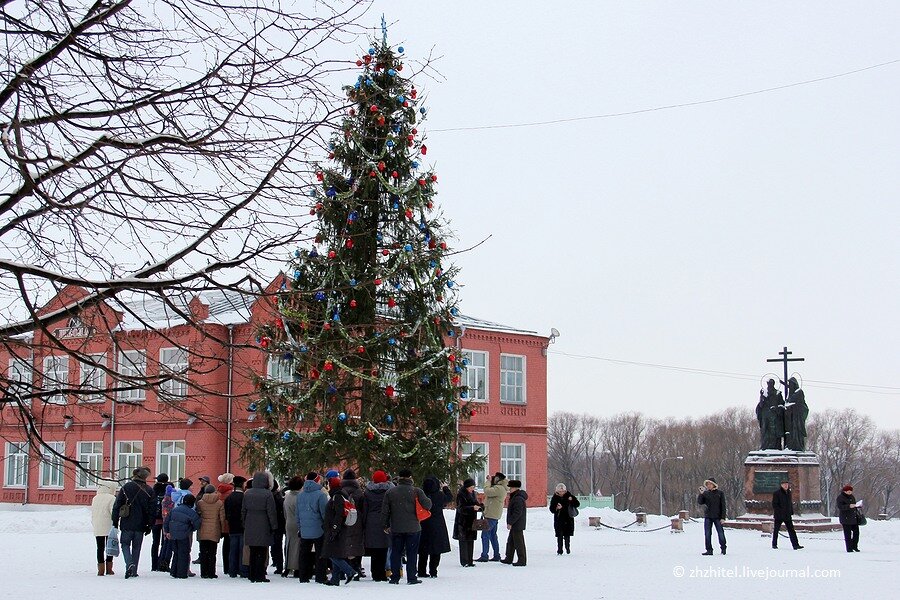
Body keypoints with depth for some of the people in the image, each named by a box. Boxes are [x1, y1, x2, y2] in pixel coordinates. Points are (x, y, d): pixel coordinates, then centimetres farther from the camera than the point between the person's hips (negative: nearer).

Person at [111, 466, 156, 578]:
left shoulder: (126, 487, -3)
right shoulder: (149, 491, 0)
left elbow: (117, 506, -3)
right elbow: (151, 510, 2)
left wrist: (115, 522, 3)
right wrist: (149, 526, 10)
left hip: (127, 524, -1)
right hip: (140, 525, 1)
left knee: (125, 544, 9)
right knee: (136, 548, 12)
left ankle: (129, 564, -15)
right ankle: (134, 571, 11)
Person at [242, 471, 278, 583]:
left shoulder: (247, 493, 5)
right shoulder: (267, 494, -11)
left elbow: (243, 511, 10)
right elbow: (271, 512, -10)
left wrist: (245, 525, 18)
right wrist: (274, 527, -2)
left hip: (250, 528, 5)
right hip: (263, 528, -5)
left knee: (253, 553, 10)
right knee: (261, 553, 0)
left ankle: (252, 576, 13)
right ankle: (260, 576, 0)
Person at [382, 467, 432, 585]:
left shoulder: (390, 492, 1)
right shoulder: (416, 491, -8)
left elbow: (385, 511, 3)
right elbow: (427, 505, -8)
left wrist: (385, 525, 12)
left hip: (395, 529, 2)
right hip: (413, 528, -2)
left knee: (395, 553, 10)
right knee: (412, 553, 4)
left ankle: (394, 577, 11)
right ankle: (411, 578, 4)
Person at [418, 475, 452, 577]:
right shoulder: (439, 495, -13)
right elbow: (450, 497, 6)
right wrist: (445, 488, 20)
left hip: (423, 526, 3)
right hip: (437, 526, -3)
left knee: (423, 551, 11)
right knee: (436, 551, 5)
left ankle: (422, 571, 12)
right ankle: (433, 571, 2)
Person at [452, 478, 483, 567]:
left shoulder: (473, 494, 11)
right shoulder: (461, 495, -11)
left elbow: (476, 503, 17)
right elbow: (461, 509, -18)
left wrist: (480, 506, -6)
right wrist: (472, 508, -30)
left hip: (471, 521, 7)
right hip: (463, 522, -7)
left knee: (471, 541, 8)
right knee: (464, 541, -5)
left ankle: (470, 561, 13)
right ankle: (464, 561, -1)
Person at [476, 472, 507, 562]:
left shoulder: (499, 488, -18)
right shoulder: (502, 489, 16)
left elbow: (487, 491, -27)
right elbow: (490, 493, 16)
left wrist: (488, 481, -12)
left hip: (491, 515, -11)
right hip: (495, 516, 11)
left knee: (485, 535, -7)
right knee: (493, 536, 16)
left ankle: (484, 556, -8)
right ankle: (496, 555, 19)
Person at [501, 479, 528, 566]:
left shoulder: (518, 499, -20)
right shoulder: (515, 497, 15)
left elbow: (517, 513, -25)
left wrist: (510, 523, -21)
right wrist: (510, 523, 20)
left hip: (517, 526, -11)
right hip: (514, 525, 11)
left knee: (519, 543, -6)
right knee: (510, 542, 18)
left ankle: (522, 560, -1)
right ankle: (509, 558, 26)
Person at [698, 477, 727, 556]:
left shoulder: (720, 493, -1)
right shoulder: (706, 493, 5)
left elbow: (723, 506, -1)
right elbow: (700, 502, -1)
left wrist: (723, 517, -6)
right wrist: (701, 494, -15)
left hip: (717, 517, -2)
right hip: (708, 517, 3)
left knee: (720, 533, 2)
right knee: (707, 534, 1)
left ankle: (723, 548, 20)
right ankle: (709, 550, 7)